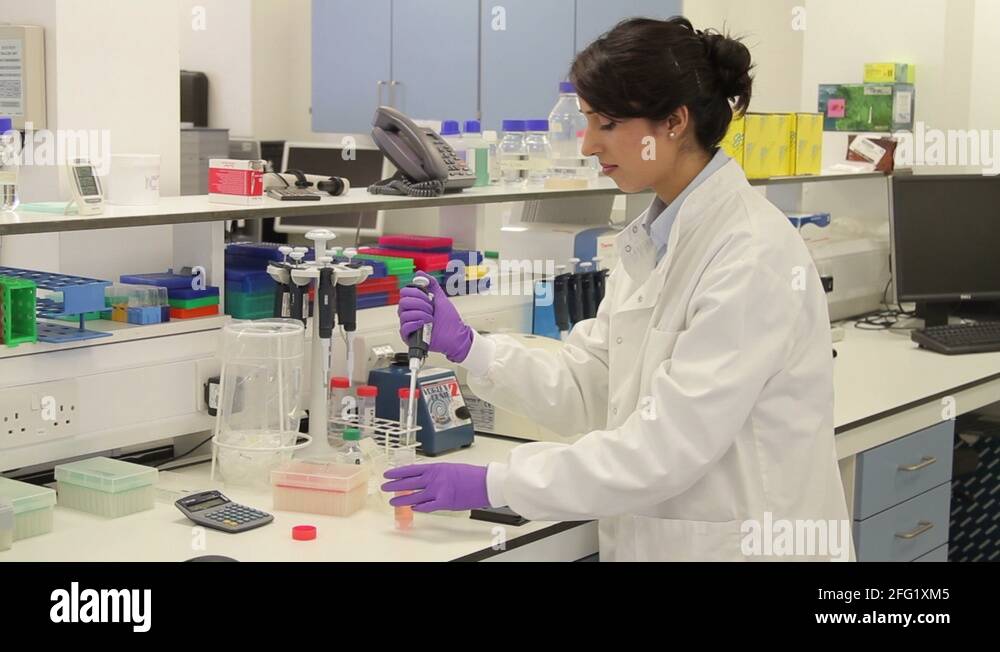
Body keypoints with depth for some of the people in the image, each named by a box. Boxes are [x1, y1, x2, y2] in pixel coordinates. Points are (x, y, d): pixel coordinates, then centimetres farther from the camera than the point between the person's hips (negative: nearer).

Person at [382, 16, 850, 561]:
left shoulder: (751, 256, -21)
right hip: (651, 537, 8)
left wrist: (493, 484, -21)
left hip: (738, 544, -7)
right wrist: (465, 347, -8)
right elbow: (586, 390, 5)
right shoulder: (650, 240, 6)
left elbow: (667, 446, -25)